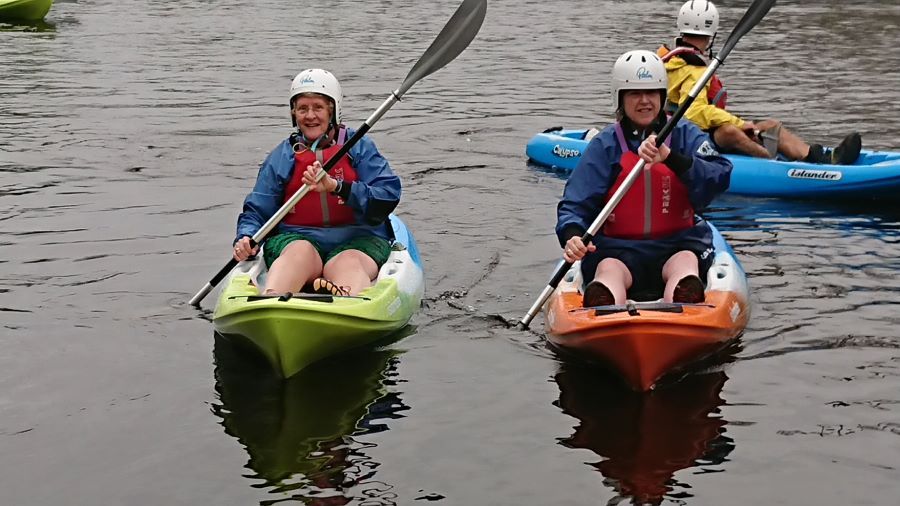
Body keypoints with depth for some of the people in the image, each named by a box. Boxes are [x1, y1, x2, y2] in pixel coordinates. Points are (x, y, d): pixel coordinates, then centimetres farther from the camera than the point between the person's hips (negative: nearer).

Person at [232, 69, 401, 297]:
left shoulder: (358, 146, 7)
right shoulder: (281, 157, 13)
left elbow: (388, 196, -7)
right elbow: (256, 211, 12)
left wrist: (336, 187, -20)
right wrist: (246, 238, -11)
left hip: (357, 240, -1)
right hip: (296, 237, 1)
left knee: (348, 264, -37)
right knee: (301, 251, -36)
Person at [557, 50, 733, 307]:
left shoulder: (686, 135, 7)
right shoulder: (605, 144, 5)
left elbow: (719, 178, -10)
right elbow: (575, 205, -1)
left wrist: (670, 157, -25)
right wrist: (572, 236, -24)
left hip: (677, 243, 1)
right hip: (618, 247, 0)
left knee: (687, 263, -32)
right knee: (608, 271, -32)